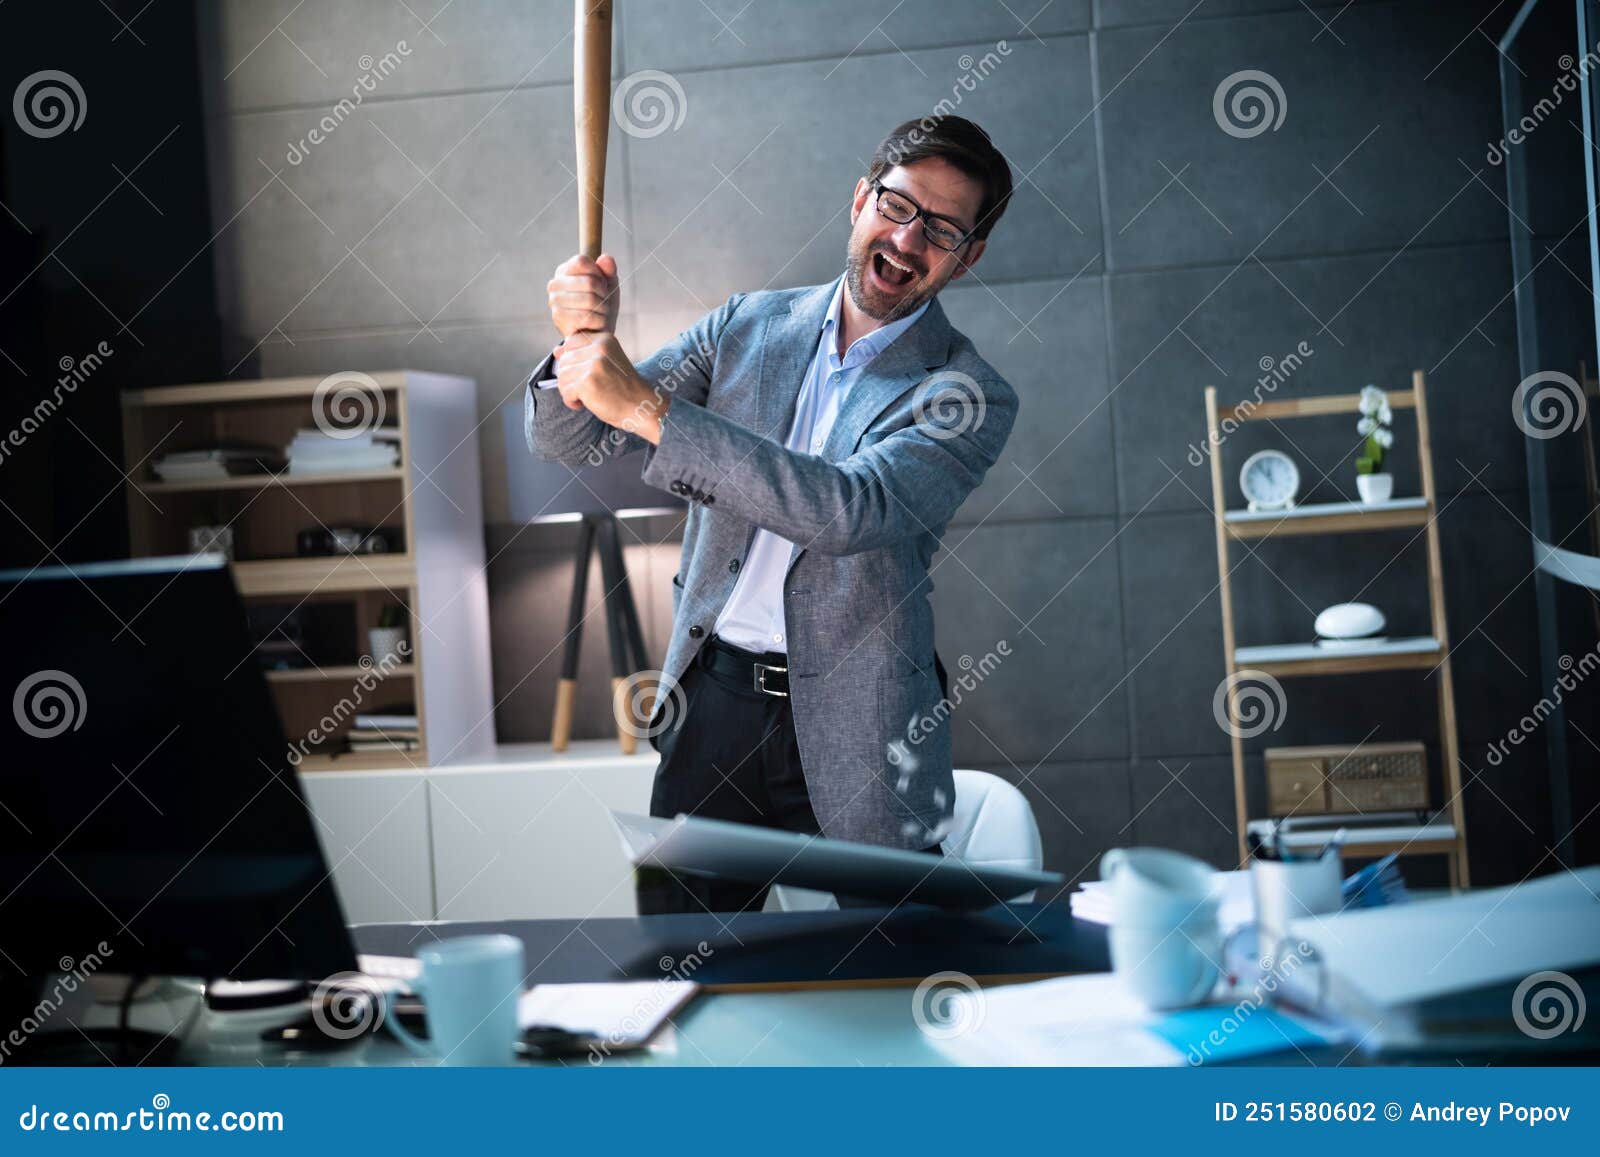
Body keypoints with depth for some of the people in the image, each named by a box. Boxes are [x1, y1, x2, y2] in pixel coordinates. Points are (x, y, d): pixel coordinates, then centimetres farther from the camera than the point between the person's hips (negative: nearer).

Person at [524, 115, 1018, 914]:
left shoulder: (969, 397, -8)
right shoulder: (748, 327, 6)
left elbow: (850, 510, -26)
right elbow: (566, 441, 5)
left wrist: (647, 406, -30)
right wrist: (586, 345, -18)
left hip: (852, 732, -3)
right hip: (714, 703, 3)